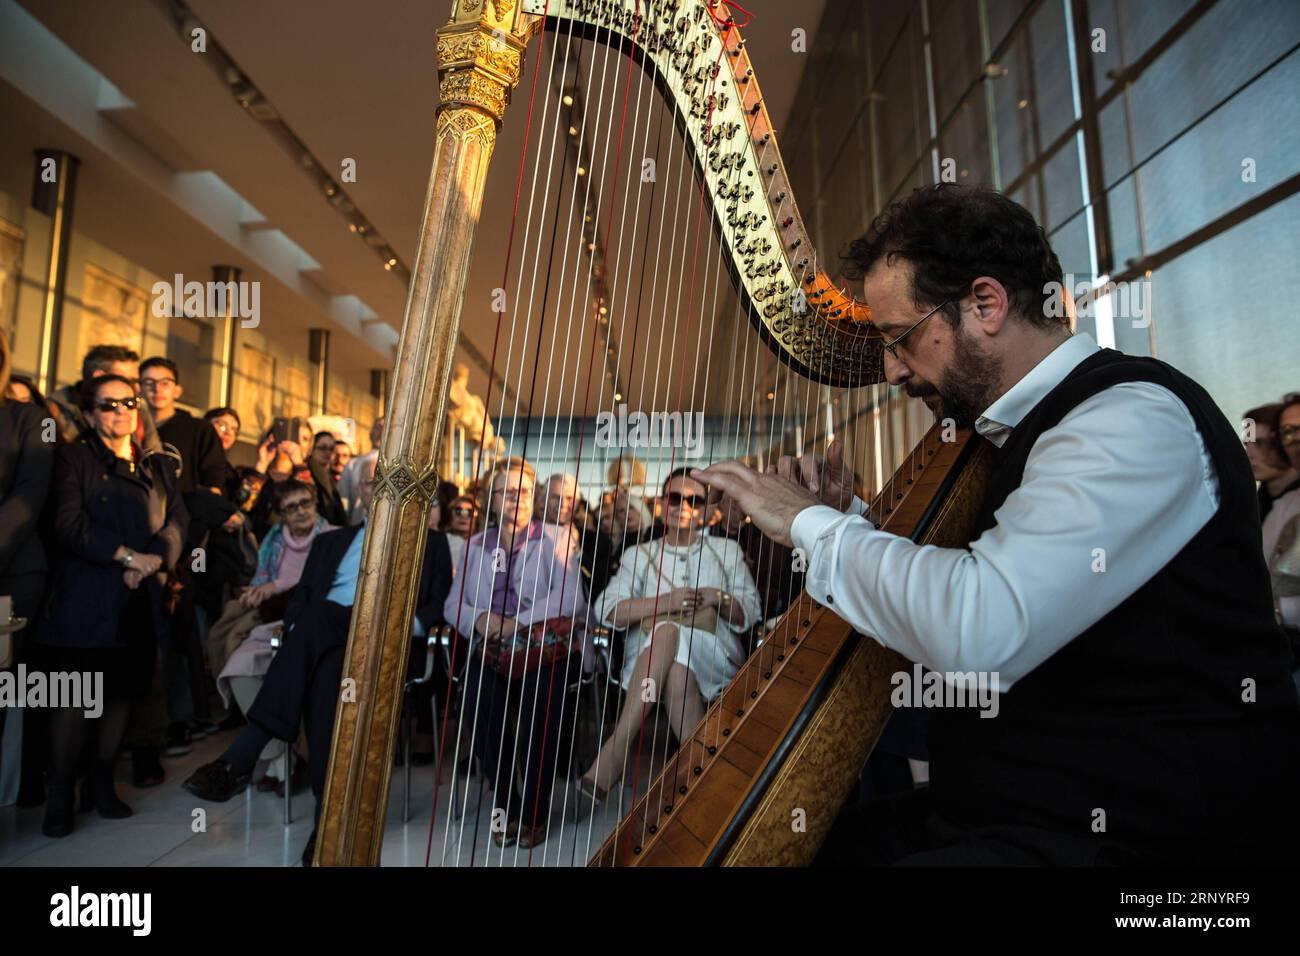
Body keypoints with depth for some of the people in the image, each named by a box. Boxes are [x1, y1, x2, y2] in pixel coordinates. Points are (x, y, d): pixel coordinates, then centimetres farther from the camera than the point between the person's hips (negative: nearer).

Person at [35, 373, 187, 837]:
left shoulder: (160, 466, 14)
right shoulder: (73, 457, 3)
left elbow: (177, 522, 4)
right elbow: (68, 523, -9)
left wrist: (150, 563, -12)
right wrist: (126, 555, -17)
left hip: (140, 602, 3)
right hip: (85, 600, -3)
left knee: (121, 692, 8)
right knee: (75, 696, 0)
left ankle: (101, 782, 21)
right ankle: (60, 796, 13)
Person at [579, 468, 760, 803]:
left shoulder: (727, 550, 16)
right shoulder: (639, 554, 14)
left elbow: (750, 614, 8)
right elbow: (606, 609, -2)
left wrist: (719, 599, -14)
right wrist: (663, 602, -18)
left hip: (714, 658, 0)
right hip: (649, 659, 1)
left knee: (669, 632, -33)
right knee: (667, 628, -36)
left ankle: (617, 746, -32)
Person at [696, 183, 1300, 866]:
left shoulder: (1136, 418, -18)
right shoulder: (1025, 428, 10)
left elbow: (981, 630, -33)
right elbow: (938, 603, 19)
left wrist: (809, 525, -18)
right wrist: (844, 520, 3)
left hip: (1126, 836, -8)